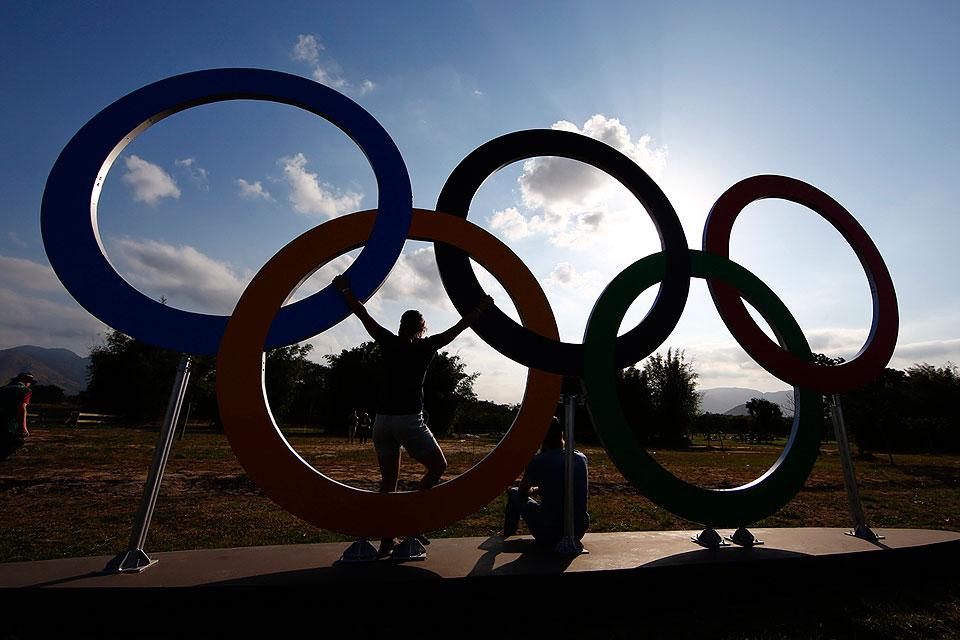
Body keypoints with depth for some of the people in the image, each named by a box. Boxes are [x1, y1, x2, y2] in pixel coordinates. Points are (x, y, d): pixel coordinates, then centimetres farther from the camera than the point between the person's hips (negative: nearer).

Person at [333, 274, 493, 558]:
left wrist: (345, 290, 24)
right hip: (410, 421, -4)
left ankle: (386, 539, 15)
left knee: (388, 481, 14)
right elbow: (459, 327, 10)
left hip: (382, 421, 4)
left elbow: (362, 314, 13)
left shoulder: (389, 342, 6)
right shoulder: (427, 346, 1)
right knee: (438, 466, 12)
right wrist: (480, 309, 21)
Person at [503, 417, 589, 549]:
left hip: (549, 536, -4)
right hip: (579, 533, 5)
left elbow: (523, 492, 7)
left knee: (513, 493, 17)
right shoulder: (581, 458, 1)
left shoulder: (538, 461, -11)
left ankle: (508, 534, 41)